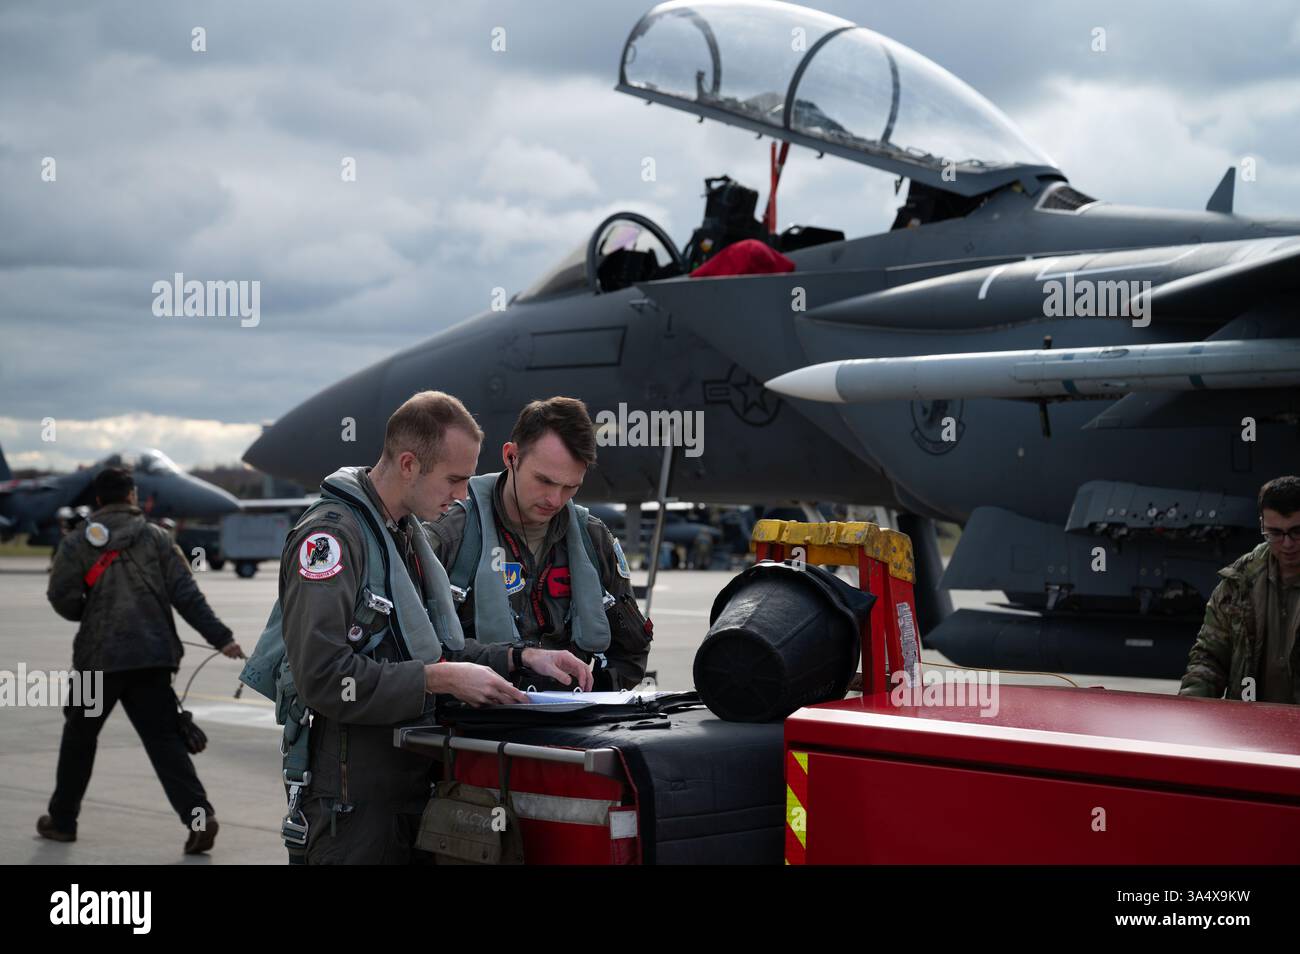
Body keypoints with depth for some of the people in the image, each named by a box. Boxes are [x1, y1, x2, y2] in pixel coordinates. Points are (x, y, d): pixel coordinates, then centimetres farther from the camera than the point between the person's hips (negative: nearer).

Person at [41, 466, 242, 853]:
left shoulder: (78, 544, 3)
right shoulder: (157, 537, 5)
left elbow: (62, 597, -3)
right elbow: (186, 594, -2)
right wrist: (221, 637, -2)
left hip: (99, 655, -1)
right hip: (153, 654, 1)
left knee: (80, 735, 17)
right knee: (164, 739, -1)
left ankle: (62, 819, 25)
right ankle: (198, 814, -16)